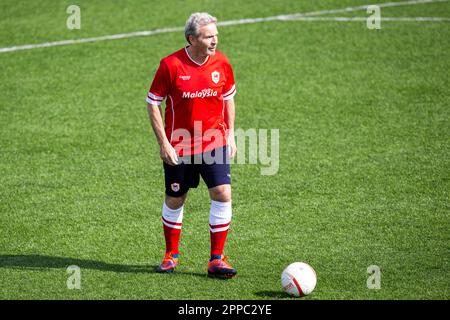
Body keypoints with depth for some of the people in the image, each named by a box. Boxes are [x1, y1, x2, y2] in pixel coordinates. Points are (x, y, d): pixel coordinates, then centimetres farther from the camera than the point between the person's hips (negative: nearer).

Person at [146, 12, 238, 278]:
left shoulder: (221, 62, -3)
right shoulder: (171, 65, -14)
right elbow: (153, 103, -6)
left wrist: (230, 135, 8)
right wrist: (163, 143, -10)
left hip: (214, 141, 2)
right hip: (178, 145, -2)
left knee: (223, 194, -11)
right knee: (175, 200, 8)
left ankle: (217, 259, -2)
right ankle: (172, 254, 30)